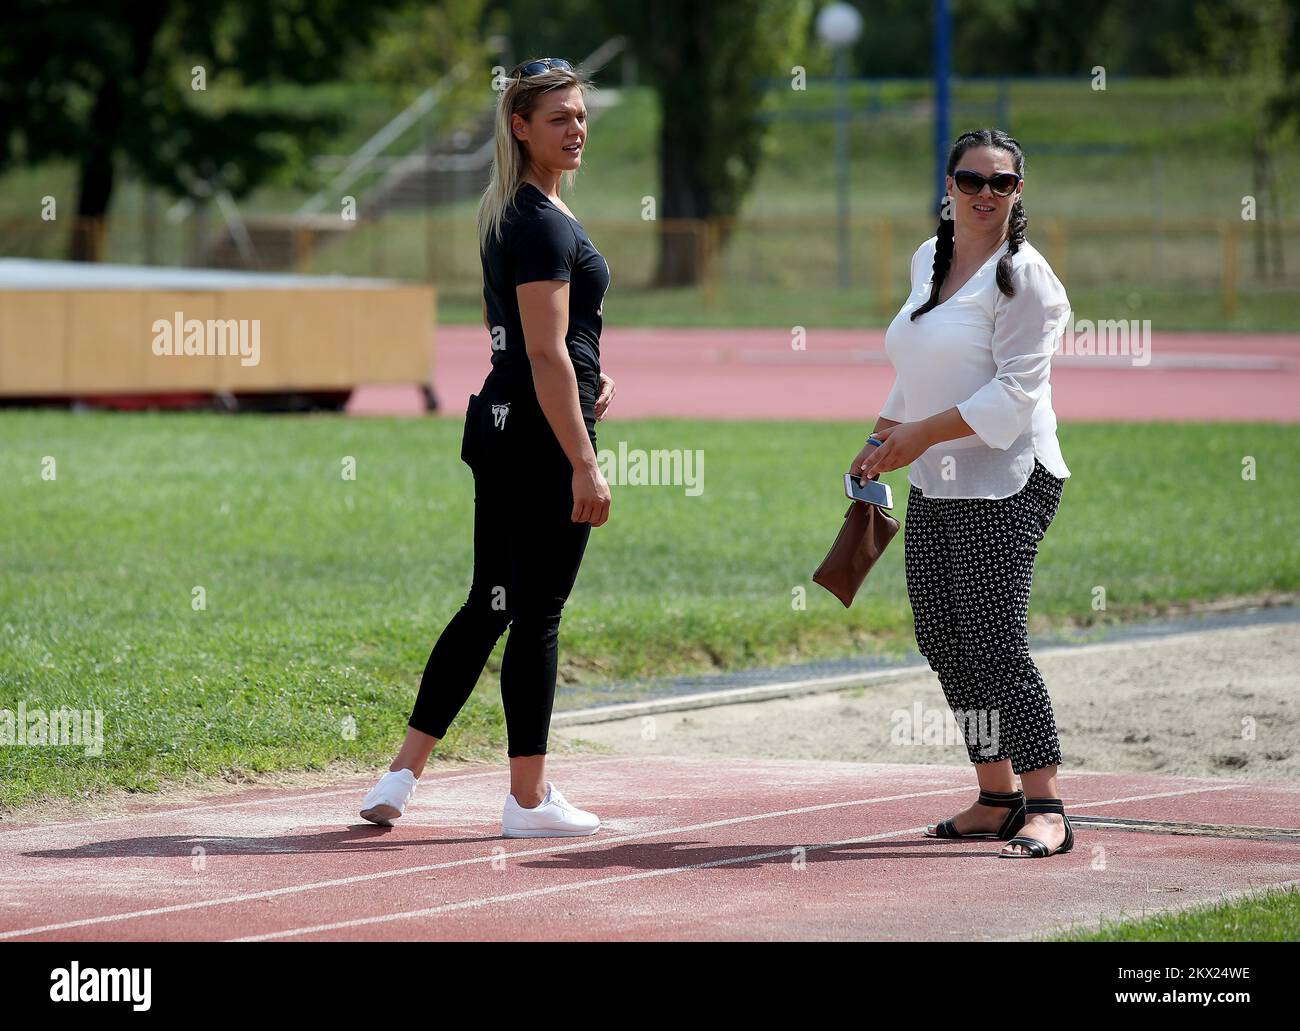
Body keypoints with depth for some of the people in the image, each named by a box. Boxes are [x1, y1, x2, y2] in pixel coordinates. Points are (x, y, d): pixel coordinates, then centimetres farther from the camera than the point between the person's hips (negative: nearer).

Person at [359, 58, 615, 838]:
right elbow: (546, 353, -21)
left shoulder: (505, 212, 14)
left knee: (489, 605, 13)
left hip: (499, 422, 10)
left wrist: (584, 372, 15)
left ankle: (403, 777, 11)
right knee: (538, 616, -2)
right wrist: (585, 466, -22)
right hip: (545, 432, -10)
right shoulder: (543, 224, -16)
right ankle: (530, 800, 5)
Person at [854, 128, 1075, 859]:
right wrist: (883, 445, 21)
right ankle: (997, 798, 15)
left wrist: (923, 433, -20)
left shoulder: (1023, 276, -10)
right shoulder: (929, 261, 15)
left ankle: (1046, 809, -11)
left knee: (996, 645, -14)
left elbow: (1016, 388, -17)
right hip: (934, 490, 8)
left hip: (1003, 484, -8)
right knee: (944, 642, 7)